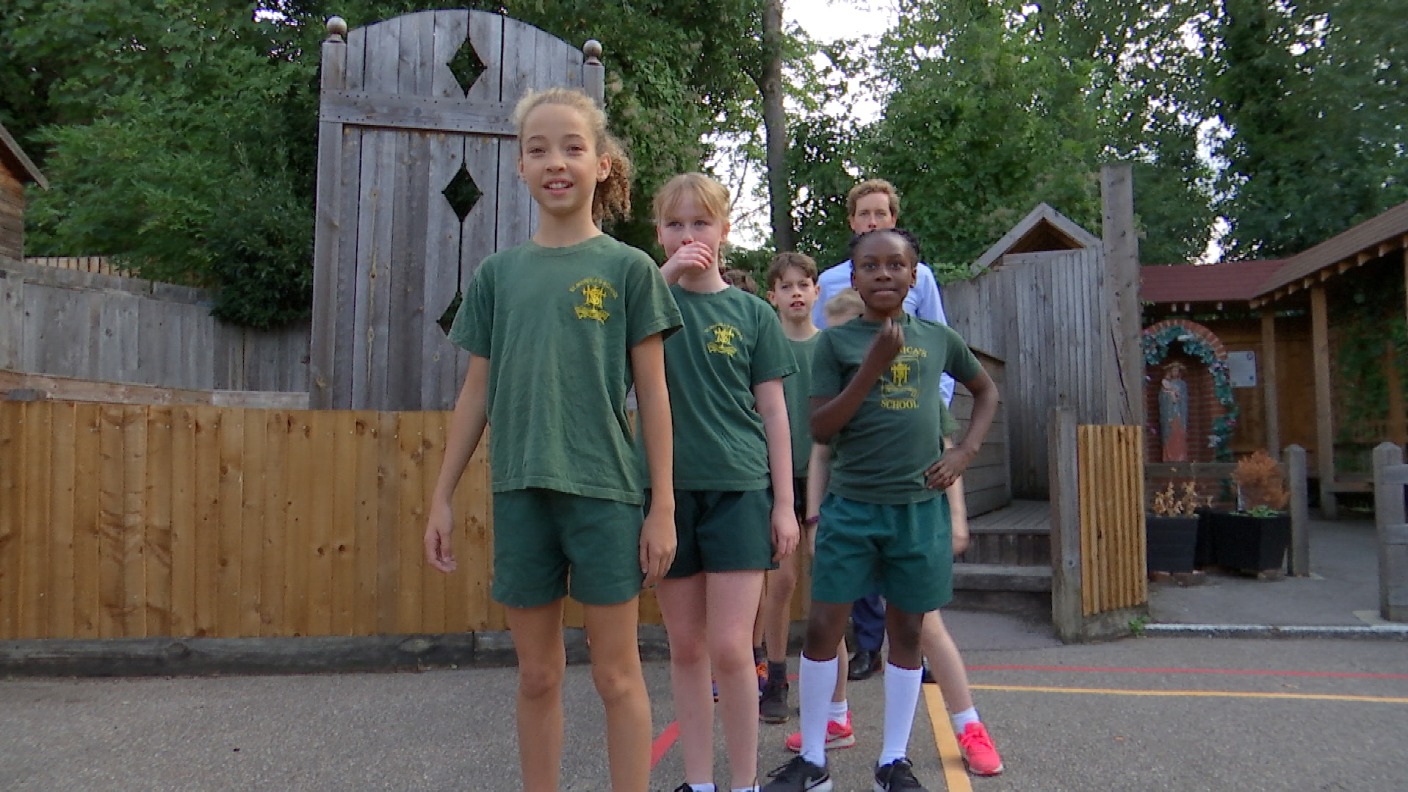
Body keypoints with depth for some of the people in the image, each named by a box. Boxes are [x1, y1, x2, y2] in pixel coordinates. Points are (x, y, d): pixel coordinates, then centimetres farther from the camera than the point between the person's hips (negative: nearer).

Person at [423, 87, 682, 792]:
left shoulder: (628, 268, 0)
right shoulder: (497, 273, 8)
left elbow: (653, 396, -1)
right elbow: (476, 394, 11)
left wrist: (663, 506, -5)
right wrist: (442, 496, 9)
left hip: (605, 493, -3)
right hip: (520, 494, 3)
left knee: (617, 675, 5)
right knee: (537, 676, 13)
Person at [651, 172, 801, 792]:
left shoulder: (752, 312, 5)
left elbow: (773, 413, 6)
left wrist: (785, 503, 2)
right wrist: (663, 278, -17)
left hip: (739, 488, -1)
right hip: (670, 487, 2)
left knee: (730, 648, -5)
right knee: (685, 647, 9)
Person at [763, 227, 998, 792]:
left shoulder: (937, 338, 6)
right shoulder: (836, 341, -1)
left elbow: (986, 390, 20)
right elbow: (820, 429, -7)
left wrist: (965, 452, 5)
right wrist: (873, 366, -15)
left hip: (920, 506, 2)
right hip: (851, 505, -2)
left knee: (906, 632, 10)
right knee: (823, 628, -1)